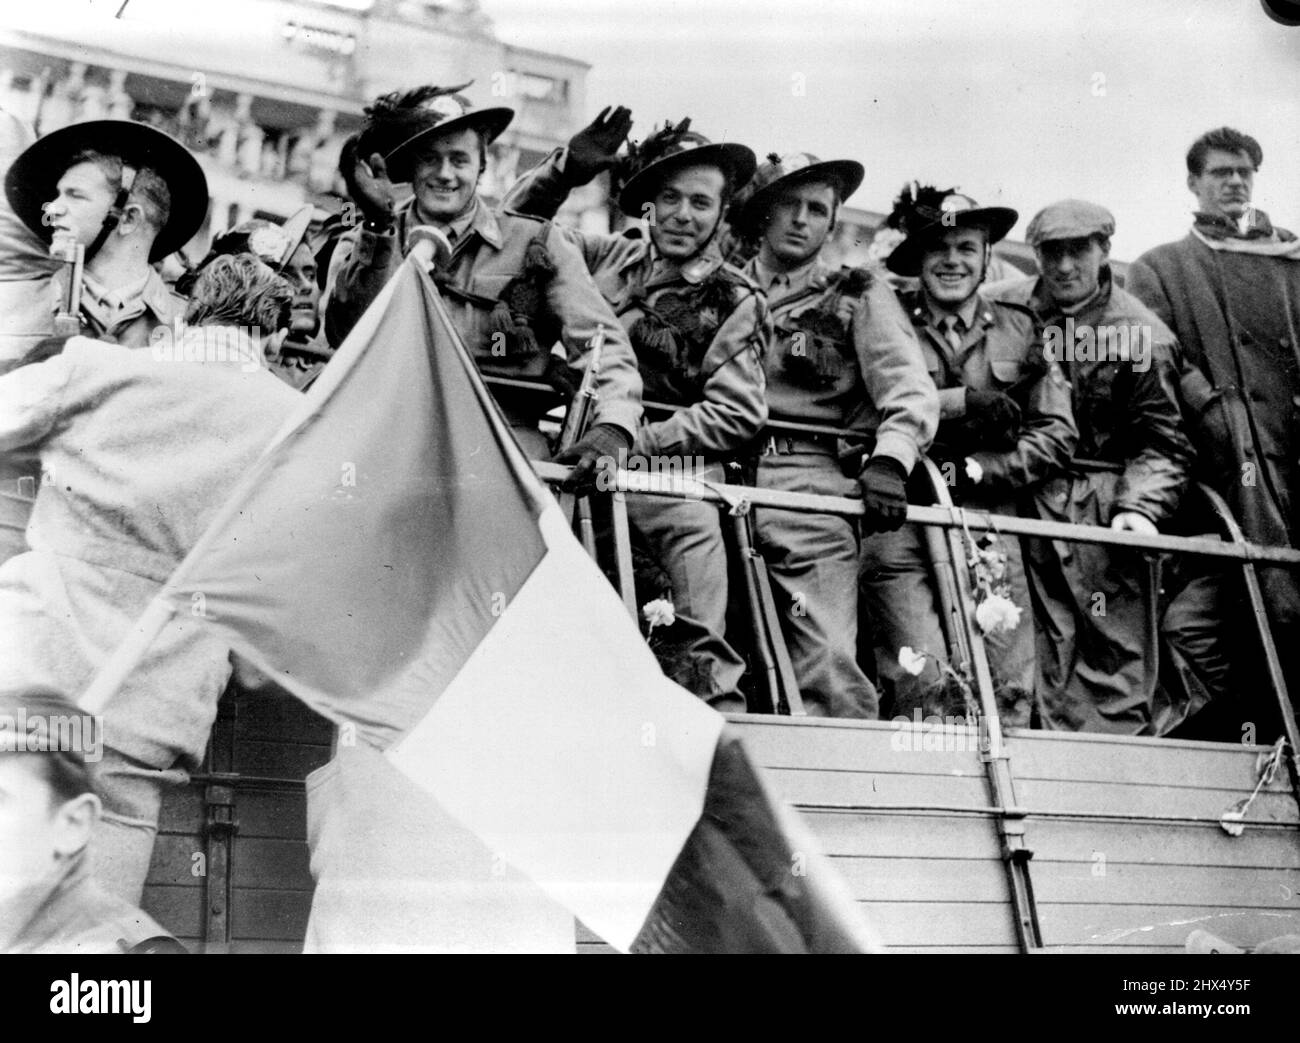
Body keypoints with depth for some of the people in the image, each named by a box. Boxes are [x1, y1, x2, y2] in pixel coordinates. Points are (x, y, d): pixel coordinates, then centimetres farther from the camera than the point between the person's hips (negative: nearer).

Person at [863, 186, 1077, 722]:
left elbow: (1056, 436, 8)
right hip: (901, 522, -2)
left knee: (1012, 692, -2)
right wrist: (965, 403, -10)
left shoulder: (1020, 330, 15)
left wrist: (973, 470, -5)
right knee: (926, 687, -12)